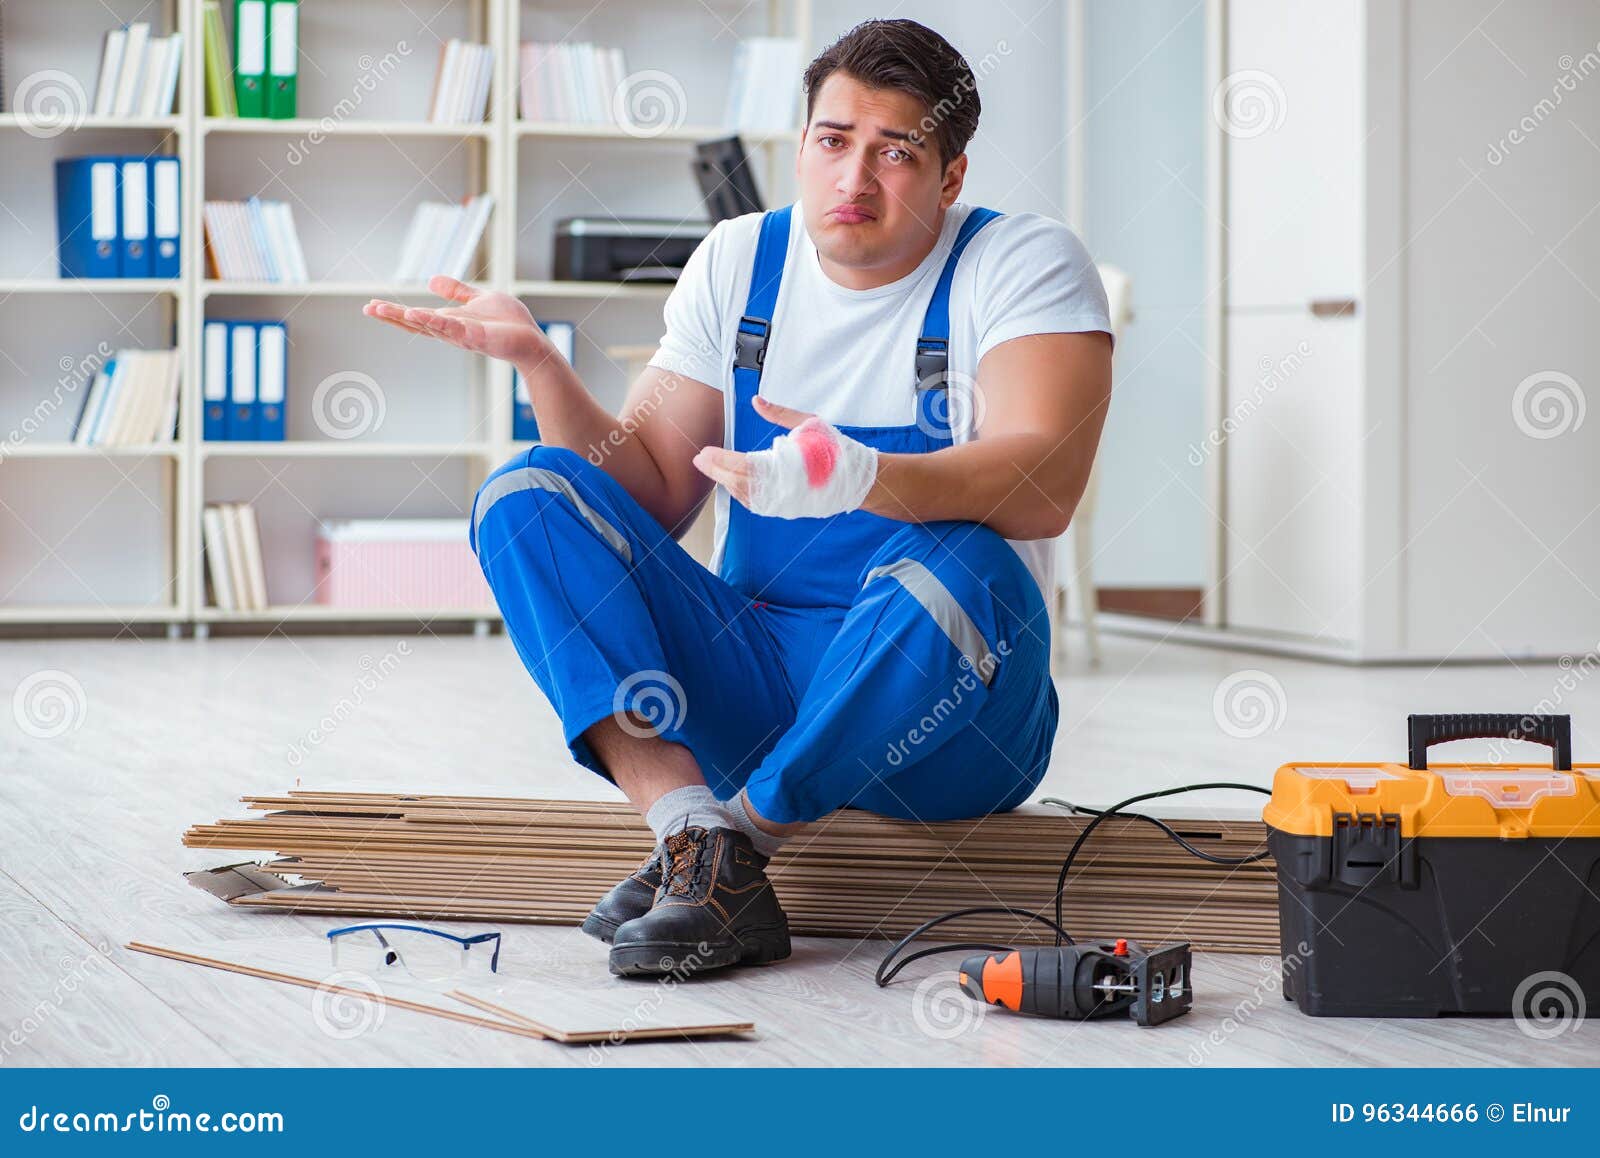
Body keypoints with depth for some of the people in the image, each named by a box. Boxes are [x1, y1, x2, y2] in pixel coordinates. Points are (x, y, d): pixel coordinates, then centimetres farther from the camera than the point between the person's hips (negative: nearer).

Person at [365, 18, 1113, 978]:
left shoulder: (1027, 263, -6)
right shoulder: (741, 261, 8)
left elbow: (1043, 488, -24)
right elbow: (652, 496, 6)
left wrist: (864, 479, -42)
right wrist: (541, 364, -9)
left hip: (948, 708, -4)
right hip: (753, 675, 5)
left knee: (943, 572, -38)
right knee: (526, 494, -12)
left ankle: (744, 835, -16)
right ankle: (693, 838, -28)